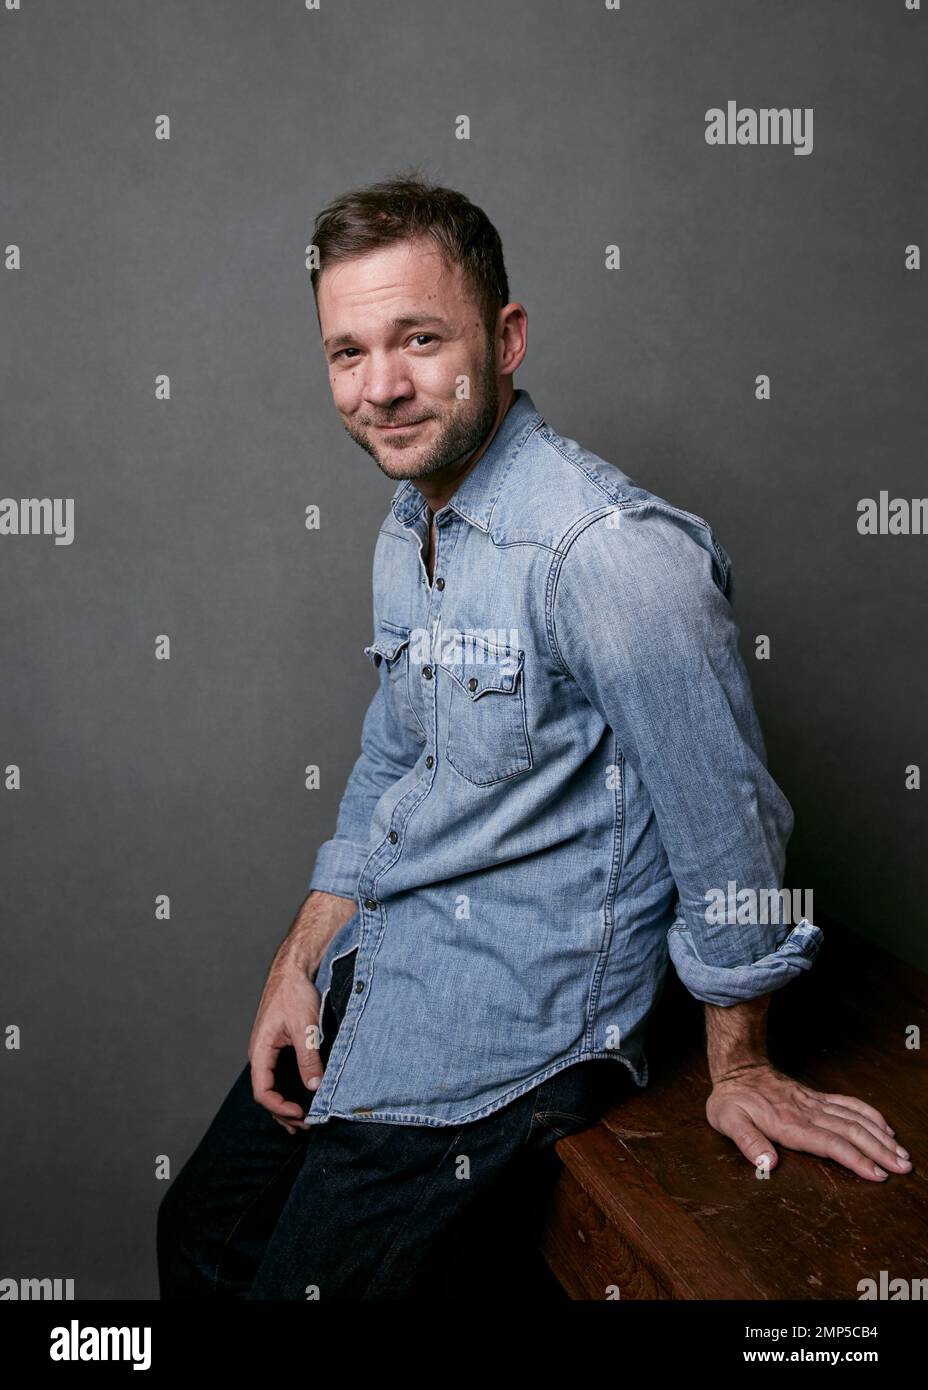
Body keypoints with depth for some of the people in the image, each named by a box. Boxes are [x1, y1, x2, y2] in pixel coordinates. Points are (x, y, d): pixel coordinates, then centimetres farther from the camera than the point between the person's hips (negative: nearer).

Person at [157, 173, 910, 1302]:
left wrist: (738, 1071, -7)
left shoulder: (614, 553, -25)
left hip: (507, 1027, -8)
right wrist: (300, 964, 8)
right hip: (370, 975, 9)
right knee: (199, 1234, 21)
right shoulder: (405, 530, 6)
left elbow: (727, 827, -18)